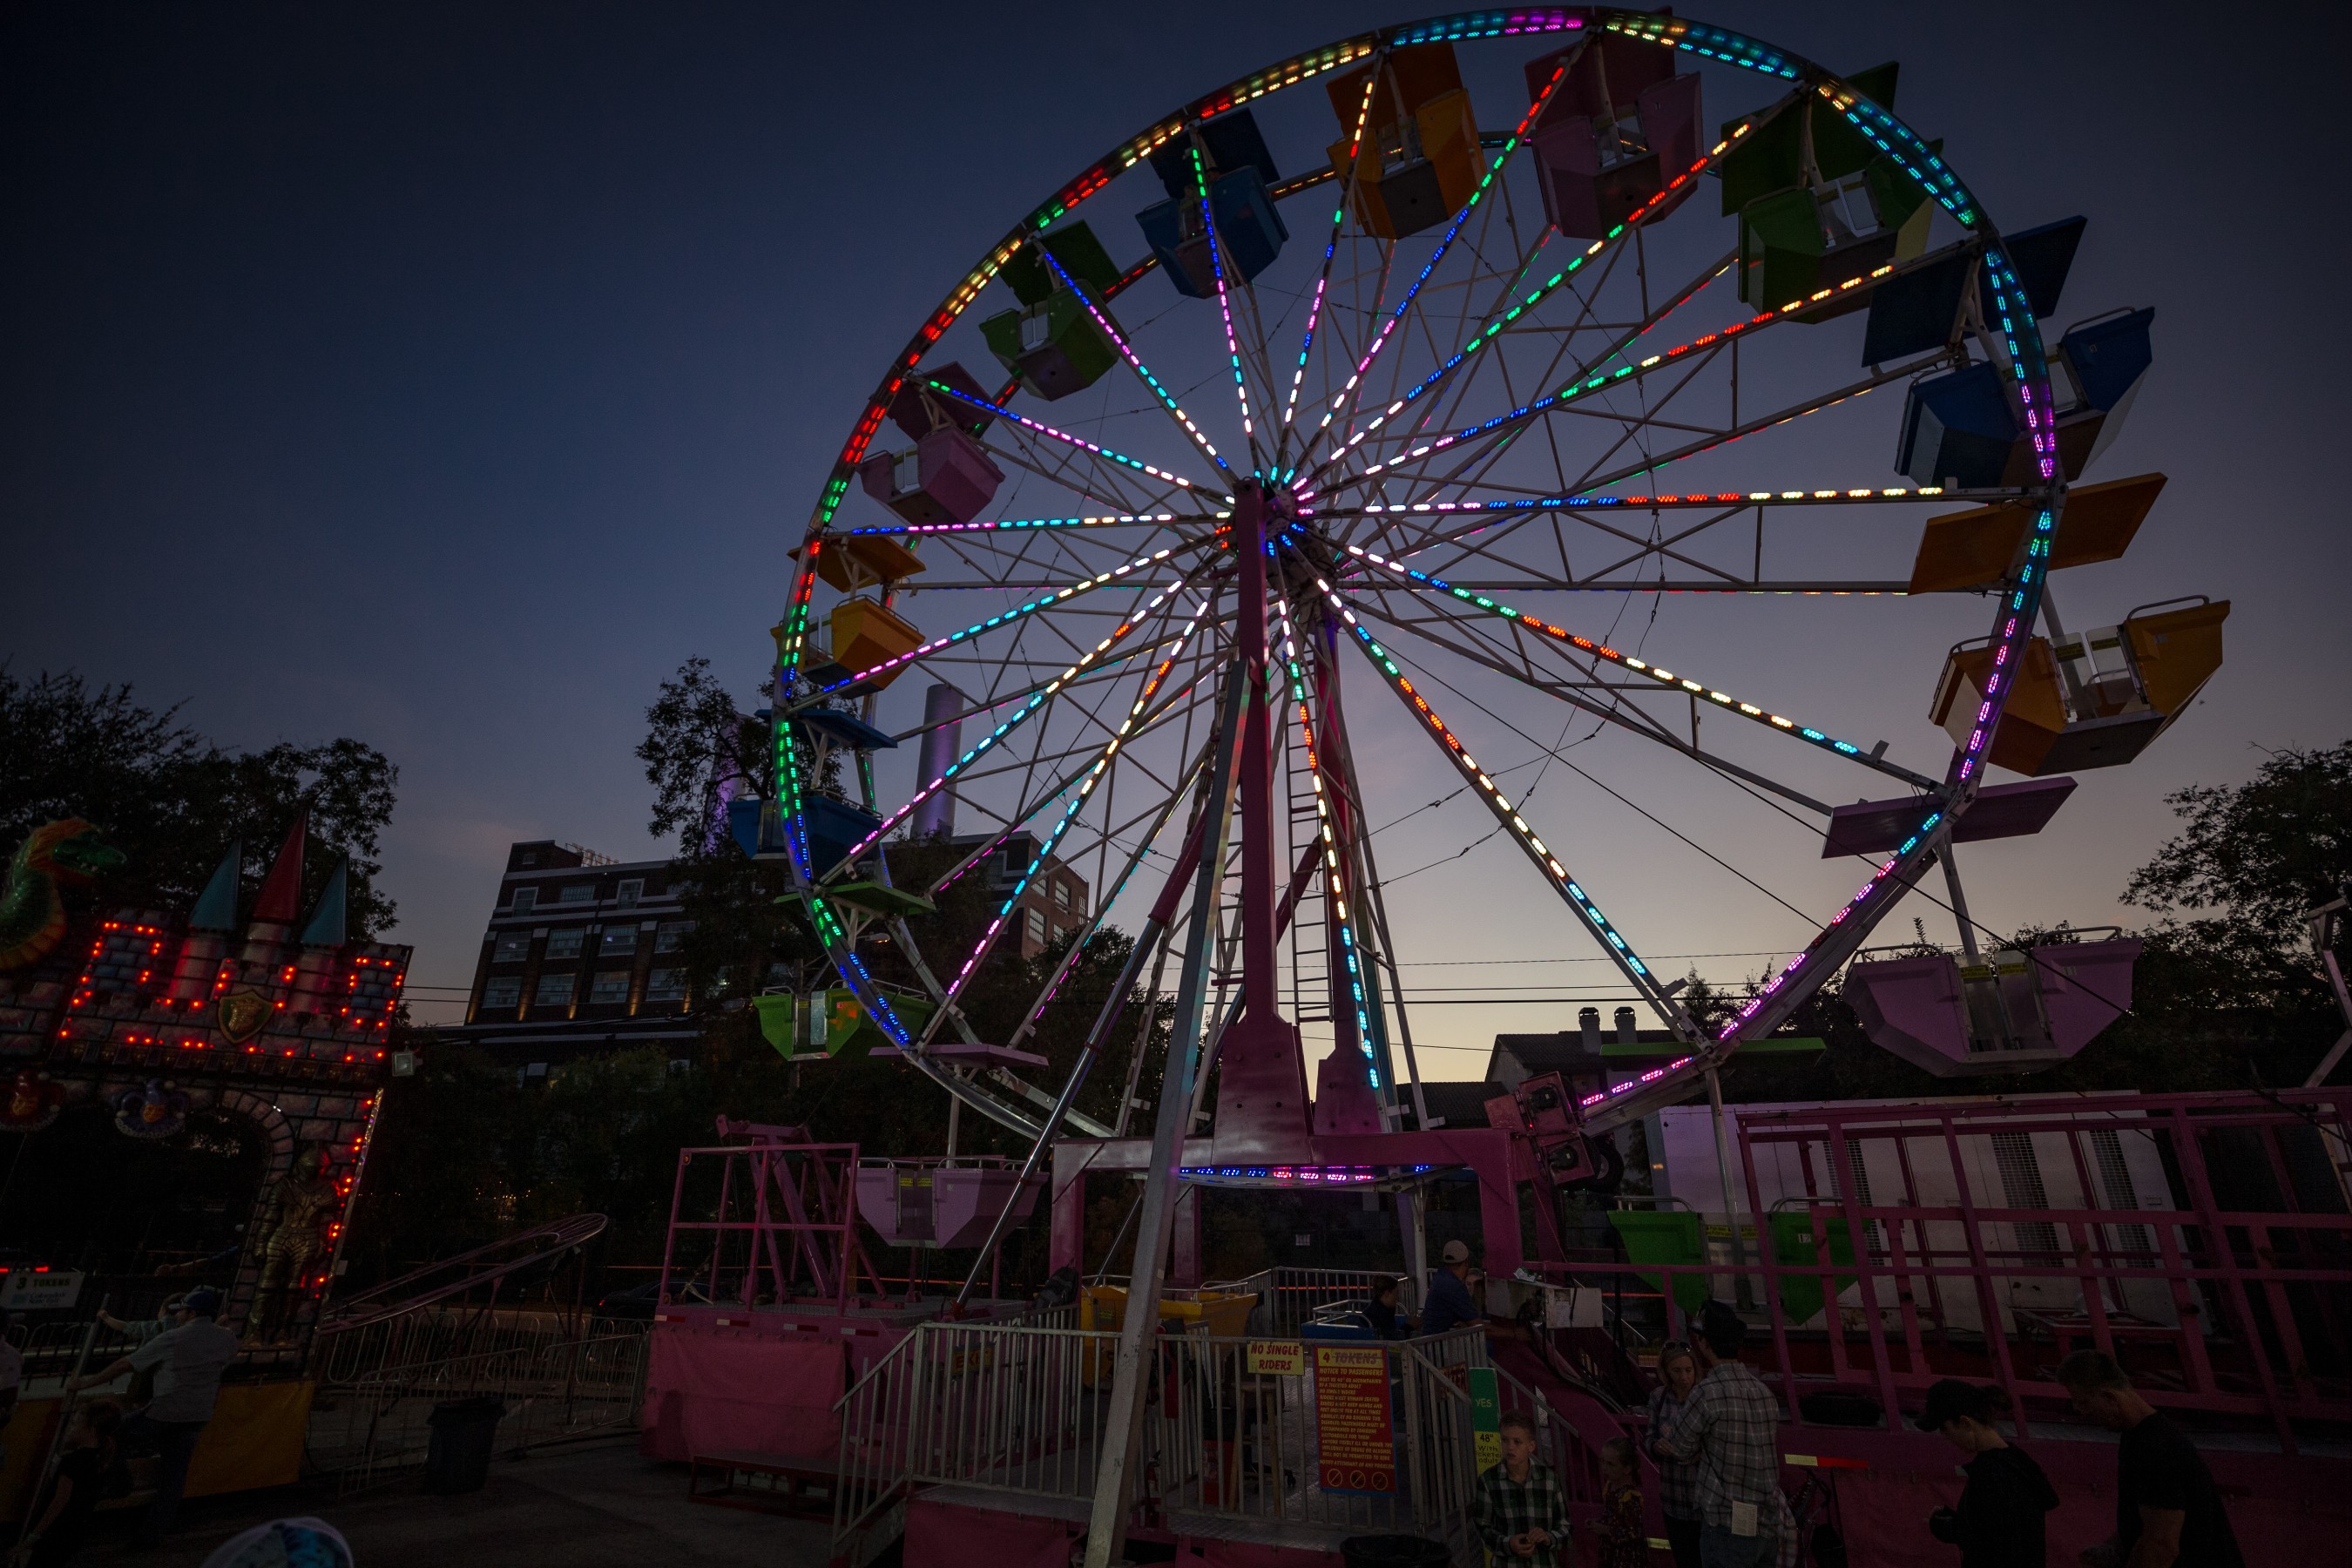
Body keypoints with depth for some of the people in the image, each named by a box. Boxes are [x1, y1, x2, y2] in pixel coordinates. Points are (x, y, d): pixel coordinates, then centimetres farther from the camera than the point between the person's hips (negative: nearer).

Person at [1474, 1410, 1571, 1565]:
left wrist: (1549, 1538, -18)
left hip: (1545, 1562, 1)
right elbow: (1482, 1526, -6)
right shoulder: (1487, 1480, -13)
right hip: (1506, 1563, -1)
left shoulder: (1549, 1478, -9)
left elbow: (1564, 1524, 0)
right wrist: (1508, 1545, -21)